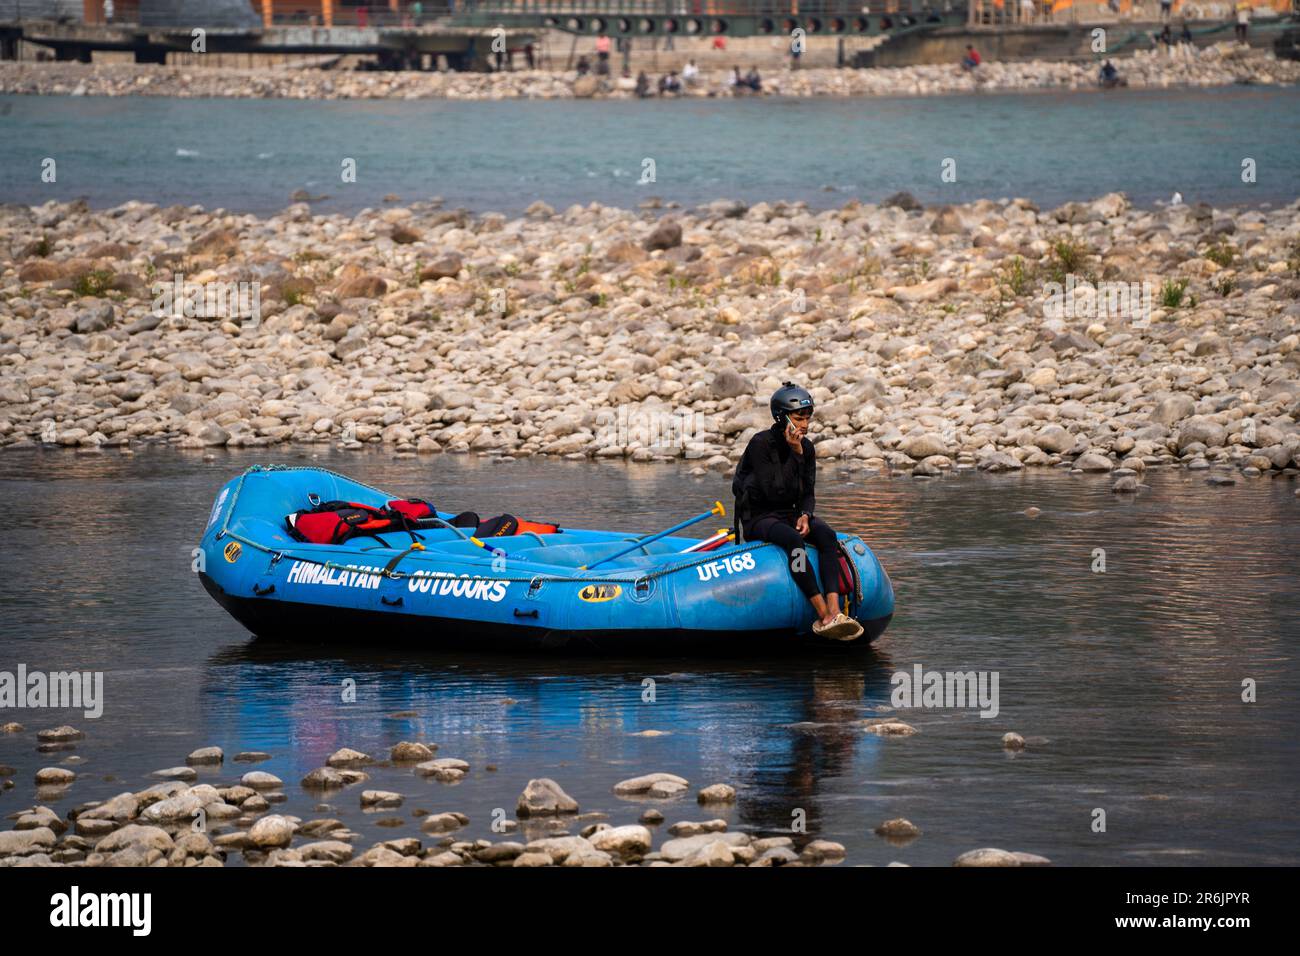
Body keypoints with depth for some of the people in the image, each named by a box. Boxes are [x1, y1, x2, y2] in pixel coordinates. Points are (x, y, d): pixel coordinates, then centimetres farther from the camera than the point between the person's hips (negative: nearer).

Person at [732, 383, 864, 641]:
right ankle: (824, 616, -42)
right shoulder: (761, 444, -14)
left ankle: (834, 612, -41)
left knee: (826, 534, -26)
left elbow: (808, 494, 9)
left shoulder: (806, 448, 6)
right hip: (758, 517, -6)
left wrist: (805, 515, -13)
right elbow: (774, 492, -22)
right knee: (793, 540, -37)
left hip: (790, 514, 6)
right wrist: (794, 454, -21)